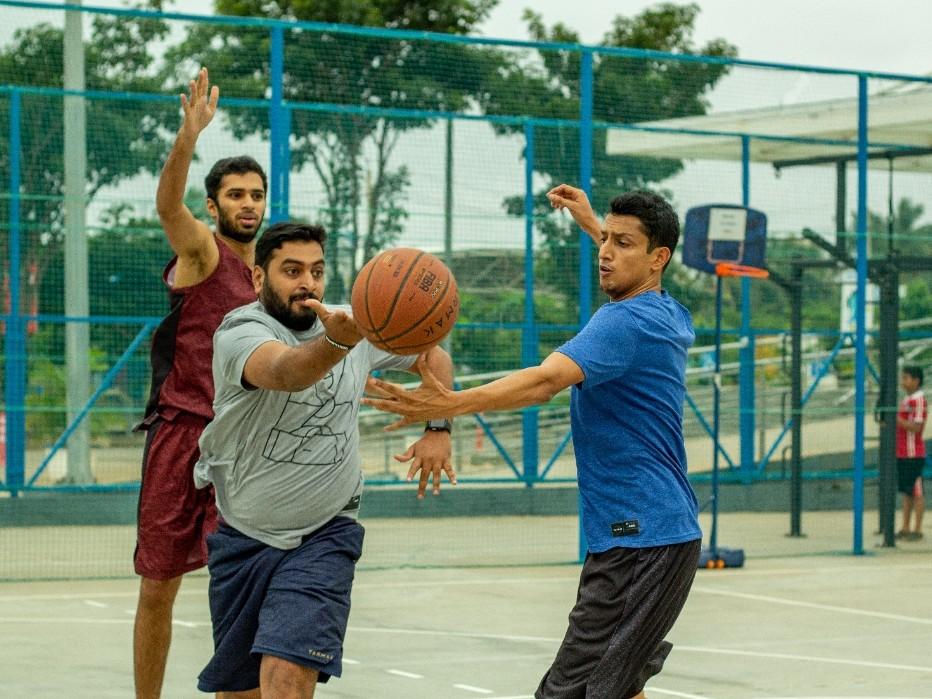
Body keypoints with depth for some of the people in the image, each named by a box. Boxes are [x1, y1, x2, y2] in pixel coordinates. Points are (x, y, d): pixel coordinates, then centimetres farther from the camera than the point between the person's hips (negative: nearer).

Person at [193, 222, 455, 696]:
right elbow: (286, 371, -40)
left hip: (323, 537, 0)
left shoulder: (359, 328, -1)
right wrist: (336, 344, -60)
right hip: (242, 536, 0)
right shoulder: (240, 333, -16)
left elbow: (433, 356, 16)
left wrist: (438, 430, 3)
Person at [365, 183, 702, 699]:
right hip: (661, 533, 11)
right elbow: (641, 284, 41)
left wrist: (452, 404, -46)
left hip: (639, 539, -11)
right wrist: (591, 223, 47)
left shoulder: (623, 323, -16)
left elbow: (546, 380, -34)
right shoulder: (672, 316, 13)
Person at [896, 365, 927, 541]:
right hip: (902, 454, 10)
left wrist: (895, 418, -22)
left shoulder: (919, 400, -14)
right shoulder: (907, 400, 16)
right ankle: (905, 529, 17)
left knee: (916, 493, -4)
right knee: (906, 493, 12)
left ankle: (917, 531, 0)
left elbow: (916, 426, -20)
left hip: (913, 455, -10)